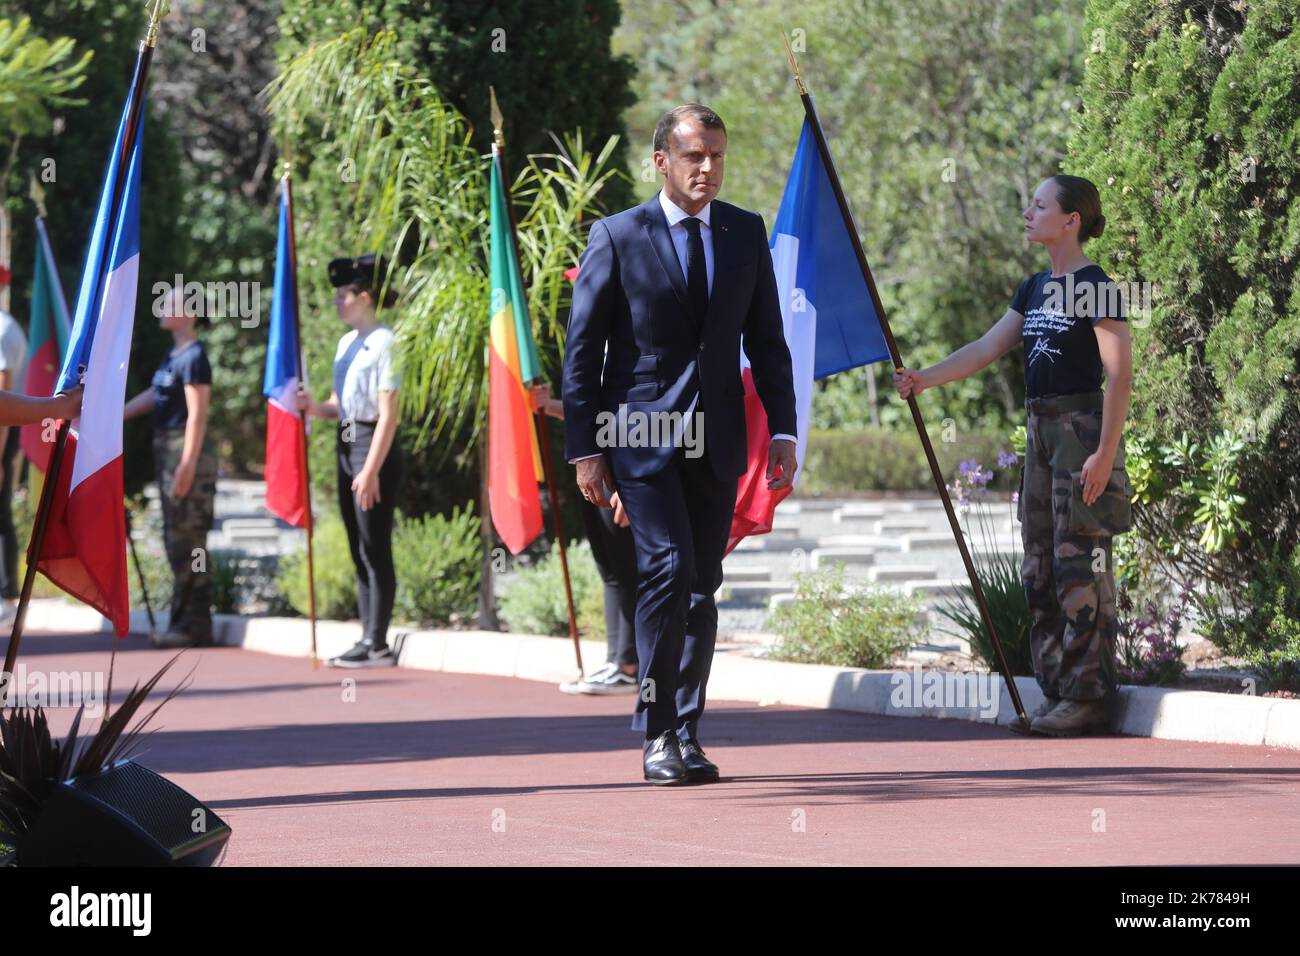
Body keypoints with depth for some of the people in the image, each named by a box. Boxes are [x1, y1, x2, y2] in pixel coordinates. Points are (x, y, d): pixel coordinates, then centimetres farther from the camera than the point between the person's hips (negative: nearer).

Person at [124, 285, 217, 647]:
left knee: (186, 541, -6)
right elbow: (152, 397, 24)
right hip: (167, 449, 10)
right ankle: (185, 623, 19)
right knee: (177, 540, 13)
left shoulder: (194, 357, -14)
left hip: (187, 450, -10)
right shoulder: (174, 355, 14)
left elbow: (197, 415, -18)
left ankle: (193, 627, -3)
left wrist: (187, 465, -21)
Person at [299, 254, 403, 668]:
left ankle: (377, 644, -5)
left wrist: (371, 470, -19)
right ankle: (368, 639, 15)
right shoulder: (347, 342, 14)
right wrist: (316, 408, -3)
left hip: (374, 447, -9)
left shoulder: (382, 343, -12)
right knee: (359, 551, 10)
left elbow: (388, 414, -16)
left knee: (375, 550, -7)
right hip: (346, 444, 9)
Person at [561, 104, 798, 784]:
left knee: (702, 585, 6)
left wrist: (782, 429, 4)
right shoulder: (617, 237, -3)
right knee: (668, 569, -16)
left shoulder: (746, 233, 9)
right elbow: (582, 350, -1)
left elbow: (766, 338, 13)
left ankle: (686, 734, 13)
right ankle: (657, 733, -8)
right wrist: (584, 449, -6)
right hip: (642, 435, -4)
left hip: (716, 441, 4)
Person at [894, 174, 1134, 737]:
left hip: (1082, 428, -9)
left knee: (1079, 562, -8)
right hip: (1041, 431, 9)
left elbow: (1119, 374, -14)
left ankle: (1088, 697, -5)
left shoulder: (1096, 289, -11)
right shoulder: (1035, 290, 14)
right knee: (1040, 568, 8)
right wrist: (926, 379, 1)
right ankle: (1056, 695, 13)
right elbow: (988, 347, 13)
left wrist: (1105, 452, -19)